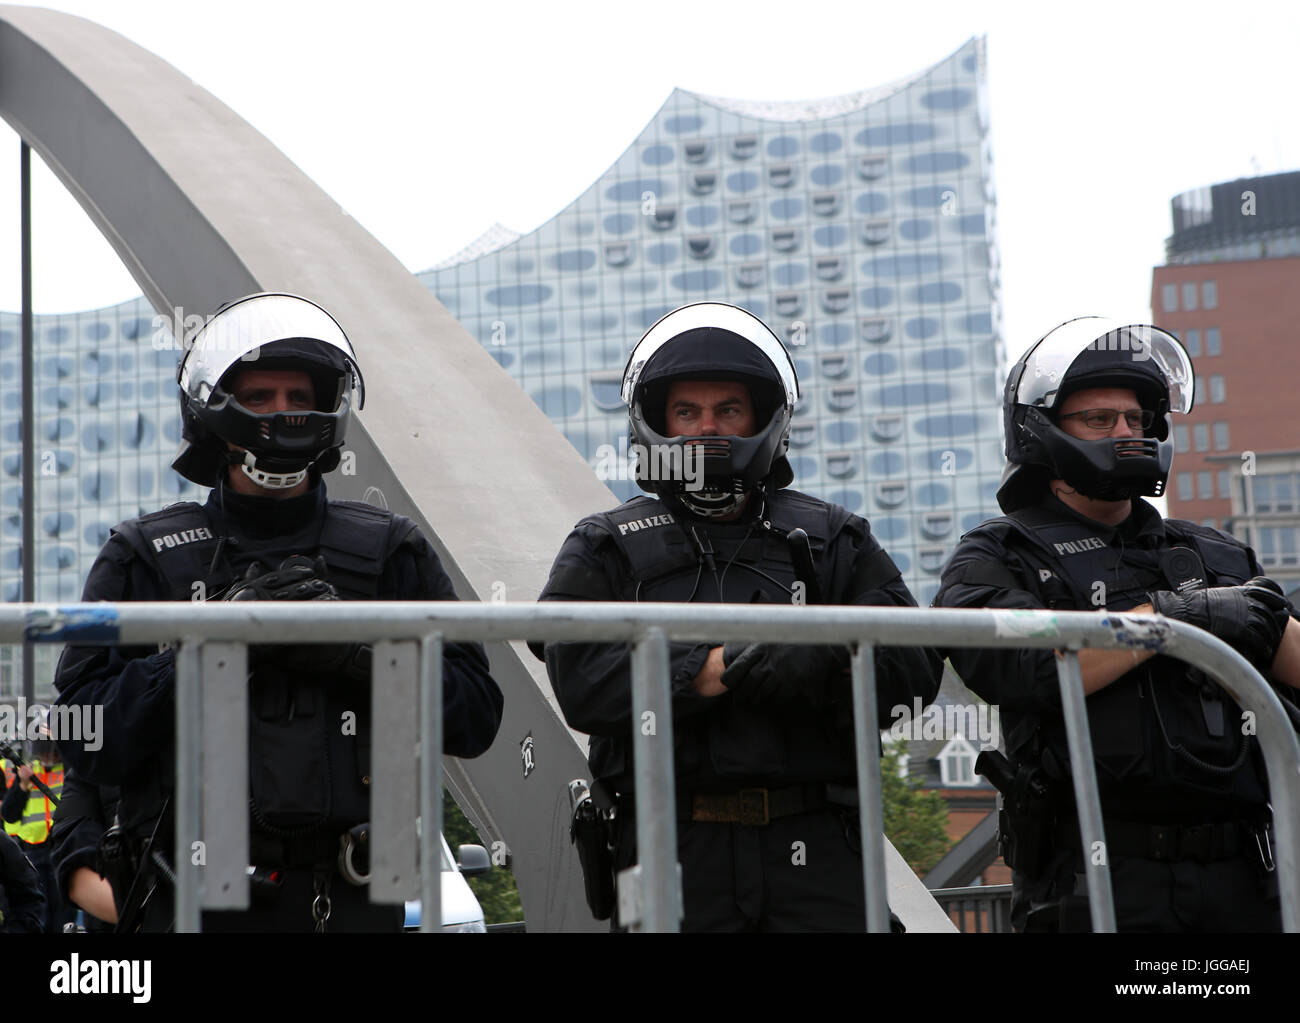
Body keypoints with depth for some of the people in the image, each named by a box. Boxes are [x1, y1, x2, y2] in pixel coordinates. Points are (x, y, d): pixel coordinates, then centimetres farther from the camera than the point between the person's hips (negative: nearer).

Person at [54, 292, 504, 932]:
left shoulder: (390, 552, 11)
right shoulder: (144, 558, 7)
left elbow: (475, 717, 3)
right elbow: (87, 742, -2)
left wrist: (357, 655, -12)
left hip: (353, 900, 1)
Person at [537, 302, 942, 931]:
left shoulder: (834, 541, 15)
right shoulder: (607, 549, 11)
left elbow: (914, 662, 3)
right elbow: (582, 680, -6)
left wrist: (816, 664, -17)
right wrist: (723, 668, -15)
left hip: (815, 848, 1)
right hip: (674, 850, -1)